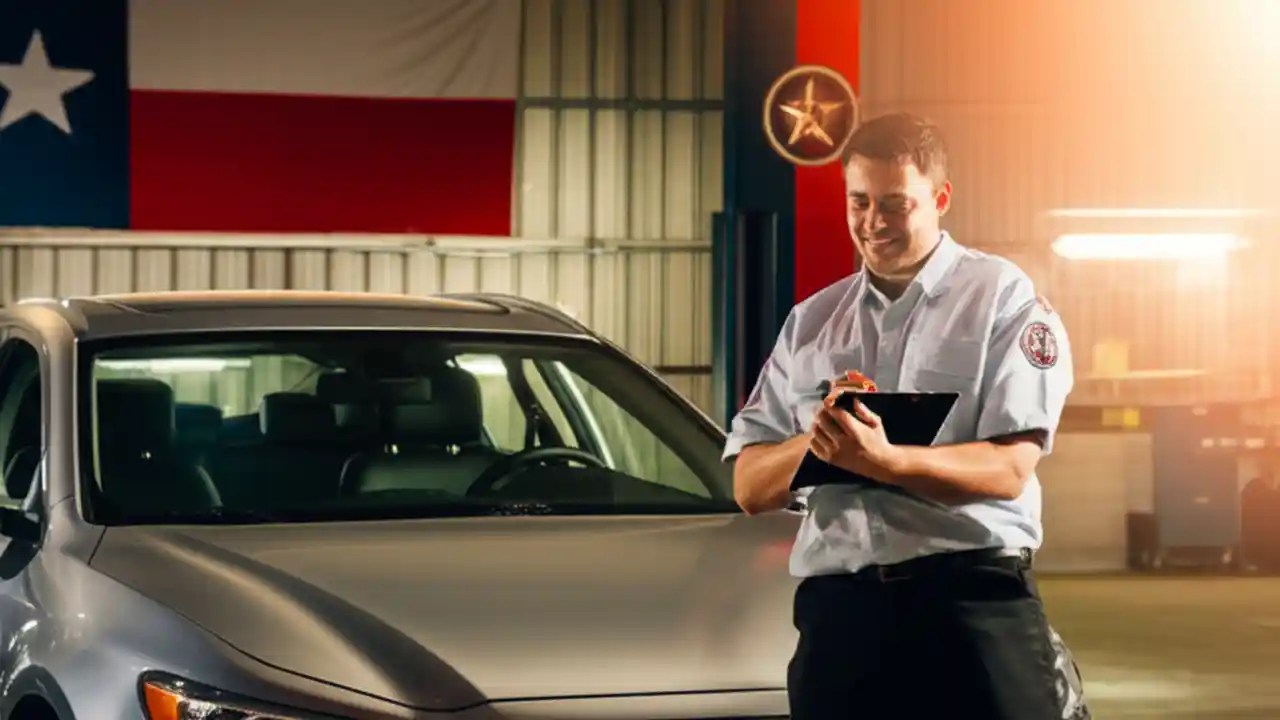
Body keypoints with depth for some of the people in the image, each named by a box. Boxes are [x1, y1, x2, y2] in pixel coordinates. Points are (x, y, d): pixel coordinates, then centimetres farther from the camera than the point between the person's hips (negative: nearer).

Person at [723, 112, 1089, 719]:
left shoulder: (1002, 298, 4)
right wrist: (816, 441, -10)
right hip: (837, 606, 4)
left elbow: (1010, 469, -8)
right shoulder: (811, 324, 17)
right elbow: (749, 487, 11)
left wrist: (883, 461, -24)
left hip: (973, 598, -4)